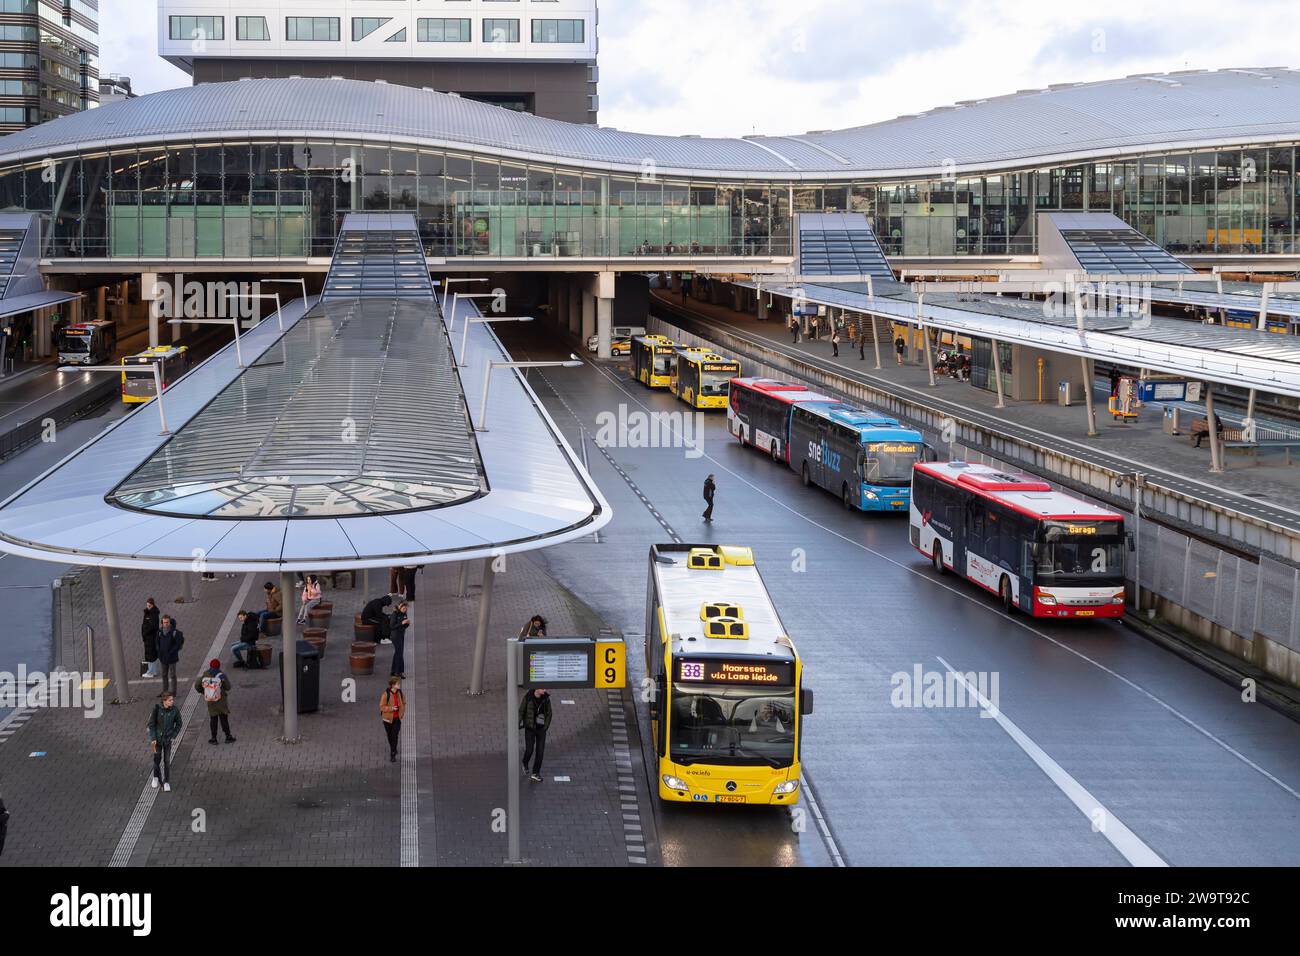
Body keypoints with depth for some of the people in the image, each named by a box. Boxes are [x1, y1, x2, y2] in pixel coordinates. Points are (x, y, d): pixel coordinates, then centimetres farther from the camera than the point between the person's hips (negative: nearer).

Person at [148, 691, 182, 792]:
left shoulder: (175, 710, -14)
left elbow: (178, 724, 1)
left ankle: (166, 782, 19)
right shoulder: (157, 708, -17)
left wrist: (174, 736, -5)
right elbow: (151, 724, -8)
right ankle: (156, 777, 38)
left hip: (168, 739, 0)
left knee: (167, 761, 4)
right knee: (157, 759, 14)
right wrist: (153, 739, -11)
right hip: (157, 738, 0)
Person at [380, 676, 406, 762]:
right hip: (388, 718, -2)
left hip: (397, 718, 2)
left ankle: (393, 754, -2)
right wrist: (391, 708, -25)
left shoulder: (400, 693, -3)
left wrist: (402, 712, 3)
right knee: (389, 736, 15)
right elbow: (382, 706, -15)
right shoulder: (385, 694, -18)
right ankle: (393, 750, 40)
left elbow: (403, 703, 15)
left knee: (394, 736, -7)